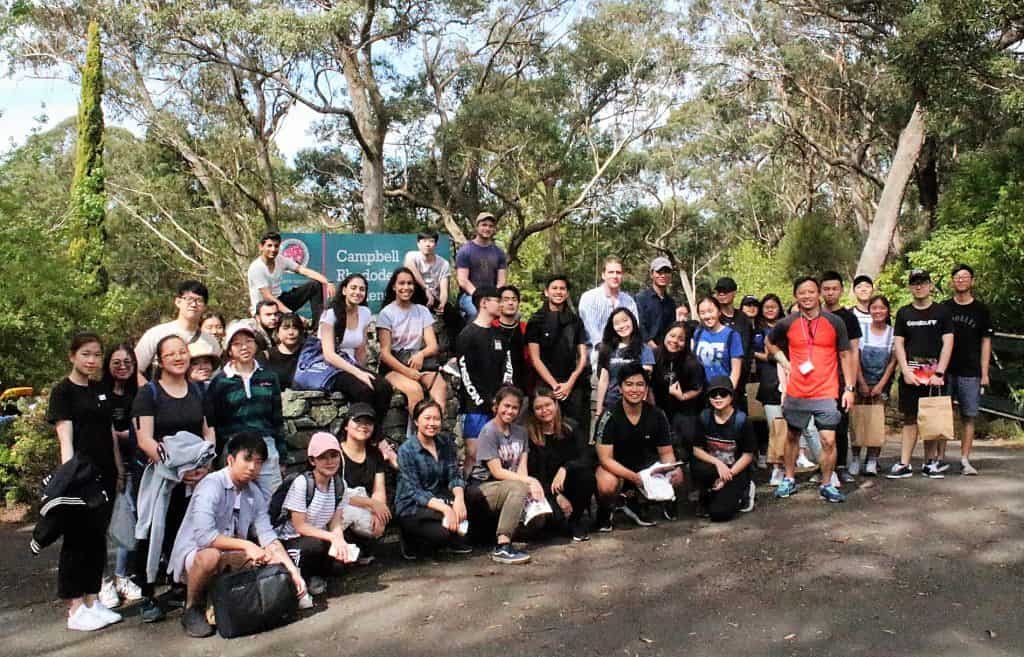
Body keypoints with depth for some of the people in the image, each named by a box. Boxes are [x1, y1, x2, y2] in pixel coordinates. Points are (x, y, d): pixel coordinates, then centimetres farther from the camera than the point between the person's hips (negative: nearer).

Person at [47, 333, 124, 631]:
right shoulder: (63, 391, -4)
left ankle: (92, 601, 19)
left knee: (98, 537, 10)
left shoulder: (101, 390, 13)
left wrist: (119, 470, 12)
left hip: (105, 473, 6)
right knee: (76, 537, 0)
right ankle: (75, 609, 6)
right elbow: (65, 437, -13)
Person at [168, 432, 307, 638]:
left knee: (274, 560, -13)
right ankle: (192, 608, -8)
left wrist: (293, 571, -16)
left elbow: (268, 537, -5)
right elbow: (204, 536, -31)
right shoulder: (211, 486, -20)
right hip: (193, 554, -6)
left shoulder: (256, 494, 1)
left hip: (228, 558, 6)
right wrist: (245, 545, -28)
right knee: (210, 556, -38)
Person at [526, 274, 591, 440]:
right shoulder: (536, 321, 5)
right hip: (546, 386, -2)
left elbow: (583, 356, 9)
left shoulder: (576, 321, 13)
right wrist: (554, 385, -9)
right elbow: (535, 358, -1)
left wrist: (570, 383, -4)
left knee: (578, 434, -4)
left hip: (574, 387, 2)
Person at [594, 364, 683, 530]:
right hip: (614, 467, -5)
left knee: (677, 477, -17)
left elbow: (666, 453, -3)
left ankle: (634, 502, 9)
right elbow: (605, 459, -23)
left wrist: (673, 469, -27)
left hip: (644, 464, 5)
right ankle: (605, 510, 2)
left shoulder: (657, 416, -10)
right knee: (607, 486, -37)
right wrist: (634, 477, -37)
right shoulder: (609, 416, -21)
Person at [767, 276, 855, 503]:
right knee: (792, 436, 13)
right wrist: (784, 363, 4)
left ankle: (827, 485, 10)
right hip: (796, 393, 2)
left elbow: (845, 355, 4)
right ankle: (789, 480, 28)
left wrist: (849, 388, -1)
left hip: (826, 393, -1)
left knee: (828, 440, -6)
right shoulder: (787, 324, 1)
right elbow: (770, 342, 19)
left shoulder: (835, 322, -1)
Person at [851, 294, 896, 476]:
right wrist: (862, 383, -7)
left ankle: (872, 461, 1)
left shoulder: (893, 333, -1)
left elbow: (893, 361, 0)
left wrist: (881, 385, -6)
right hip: (862, 382, 0)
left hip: (882, 383, 0)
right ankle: (855, 458, 4)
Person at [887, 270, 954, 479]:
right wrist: (906, 371, -5)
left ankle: (930, 463, 10)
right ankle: (904, 464, 2)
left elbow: (947, 343, -1)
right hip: (910, 373, 1)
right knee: (910, 419, 2)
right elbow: (898, 344, 7)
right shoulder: (903, 313, 11)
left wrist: (939, 373, -9)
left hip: (934, 373, -1)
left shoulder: (942, 311, 5)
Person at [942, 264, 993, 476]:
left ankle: (964, 460, 7)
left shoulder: (981, 310, 7)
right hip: (945, 371, 0)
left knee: (968, 417, 1)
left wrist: (984, 373, 0)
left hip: (970, 373, 0)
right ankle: (939, 459, 7)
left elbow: (986, 342, 7)